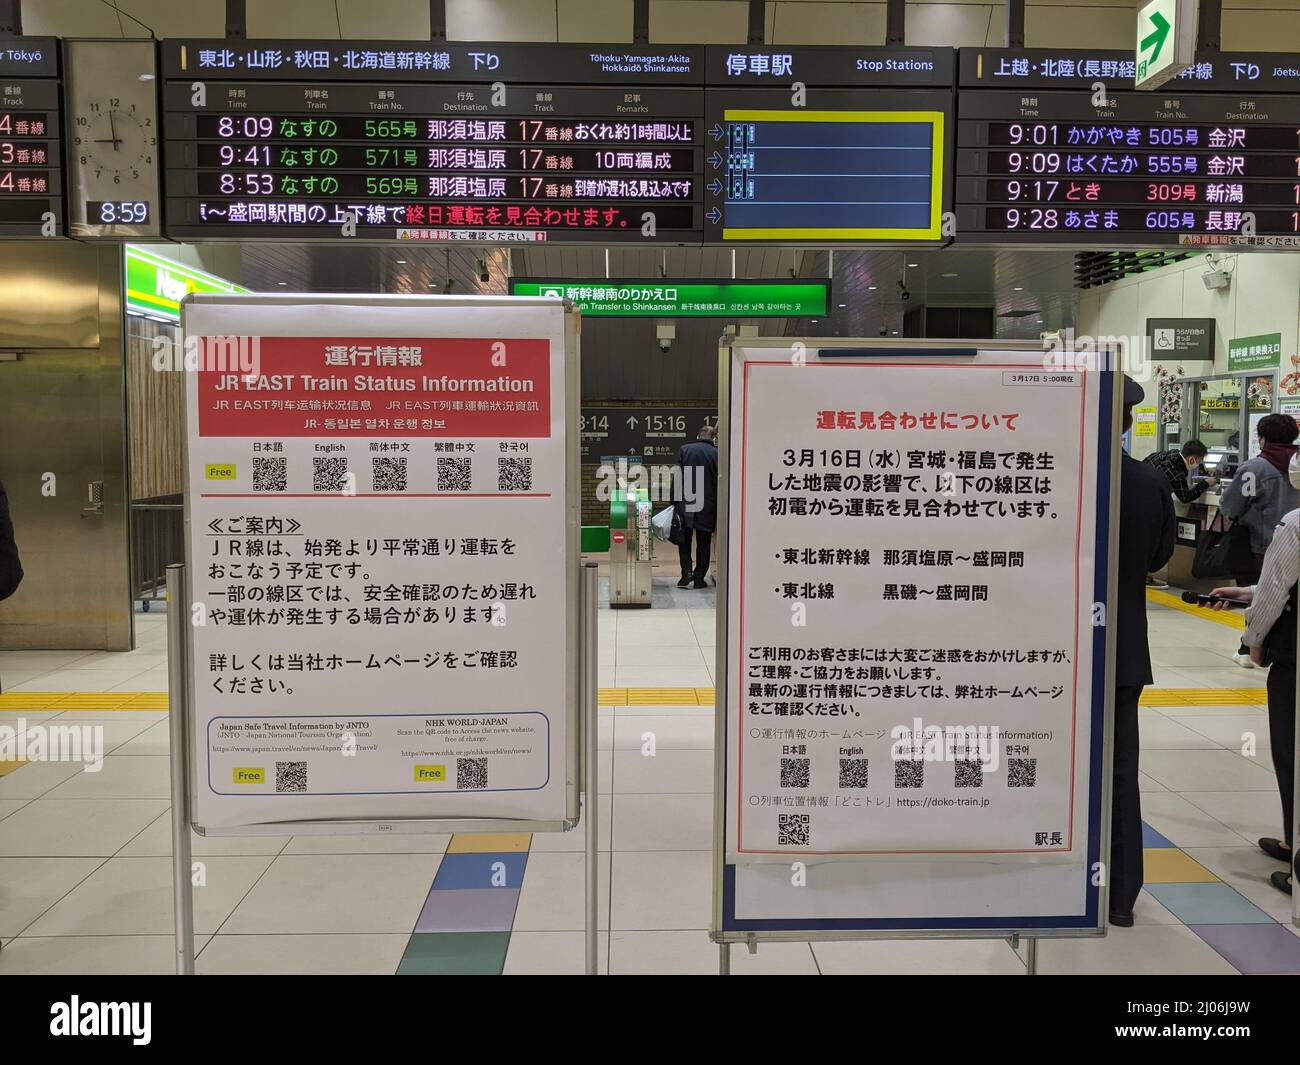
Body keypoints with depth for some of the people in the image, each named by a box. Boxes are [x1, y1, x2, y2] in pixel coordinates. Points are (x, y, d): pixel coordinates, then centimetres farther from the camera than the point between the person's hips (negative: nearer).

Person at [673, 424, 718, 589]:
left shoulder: (683, 450, 2)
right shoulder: (716, 453, -2)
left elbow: (677, 477, -2)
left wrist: (675, 501, 0)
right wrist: (718, 506, 5)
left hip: (685, 504, 0)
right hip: (708, 506, 0)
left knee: (684, 540, 13)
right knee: (703, 543, 10)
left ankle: (687, 572, -1)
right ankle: (699, 578, 11)